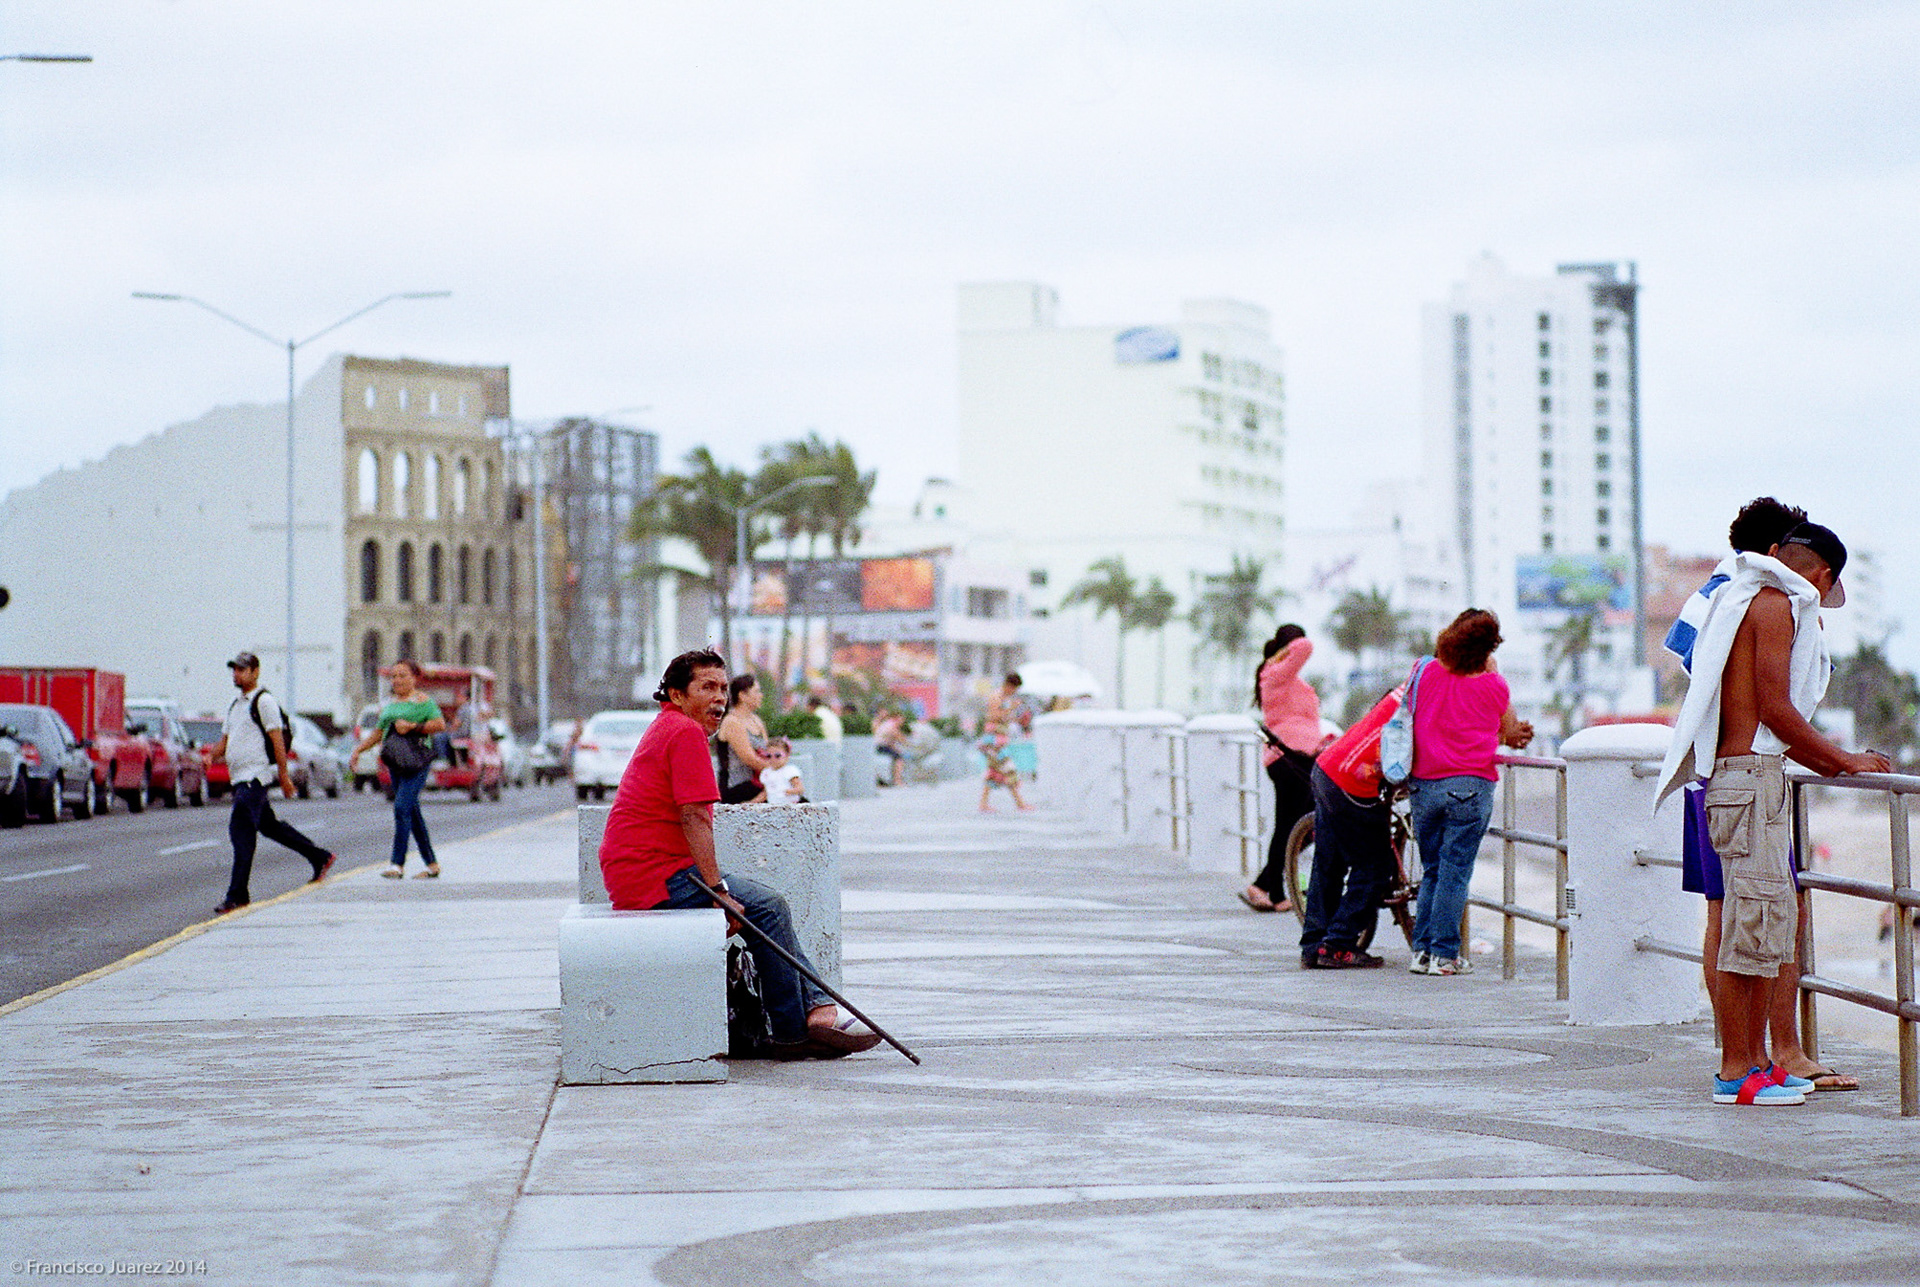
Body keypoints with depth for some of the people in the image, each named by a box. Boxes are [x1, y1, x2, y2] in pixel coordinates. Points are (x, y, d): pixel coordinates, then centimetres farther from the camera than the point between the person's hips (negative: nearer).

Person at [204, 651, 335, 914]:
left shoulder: (264, 701, -7)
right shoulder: (234, 705, 20)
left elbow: (277, 739, -11)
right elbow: (225, 740, 23)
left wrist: (284, 775, -15)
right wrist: (211, 756, 2)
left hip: (256, 775, -10)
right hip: (239, 777, 10)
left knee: (241, 829, -15)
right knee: (268, 826, 17)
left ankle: (237, 895, -17)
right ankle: (319, 858, 30)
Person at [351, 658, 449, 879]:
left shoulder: (422, 701, -2)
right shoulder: (389, 705, 21)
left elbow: (440, 724, -11)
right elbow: (377, 733, 22)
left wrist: (412, 727, -15)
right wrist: (358, 749, 10)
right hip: (395, 762, 8)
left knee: (402, 807, -18)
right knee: (412, 813, 8)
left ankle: (397, 864, -20)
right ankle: (432, 865, 15)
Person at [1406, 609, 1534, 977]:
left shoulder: (1424, 672, 5)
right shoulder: (1493, 684, -3)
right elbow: (1511, 732, 11)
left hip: (1423, 787, 4)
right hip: (1469, 785, -3)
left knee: (1431, 871, 14)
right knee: (1455, 872, 1)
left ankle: (1422, 950, 14)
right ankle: (1445, 954, 0)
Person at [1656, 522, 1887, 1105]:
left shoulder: (1755, 603, 22)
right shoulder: (1776, 605, -8)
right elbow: (1775, 708, -15)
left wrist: (1831, 765, 24)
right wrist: (1845, 760, -5)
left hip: (1750, 775, 10)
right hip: (1751, 778, -10)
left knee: (1778, 916, 14)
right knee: (1750, 925, -8)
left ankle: (1755, 1060, 18)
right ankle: (1735, 1073, -6)